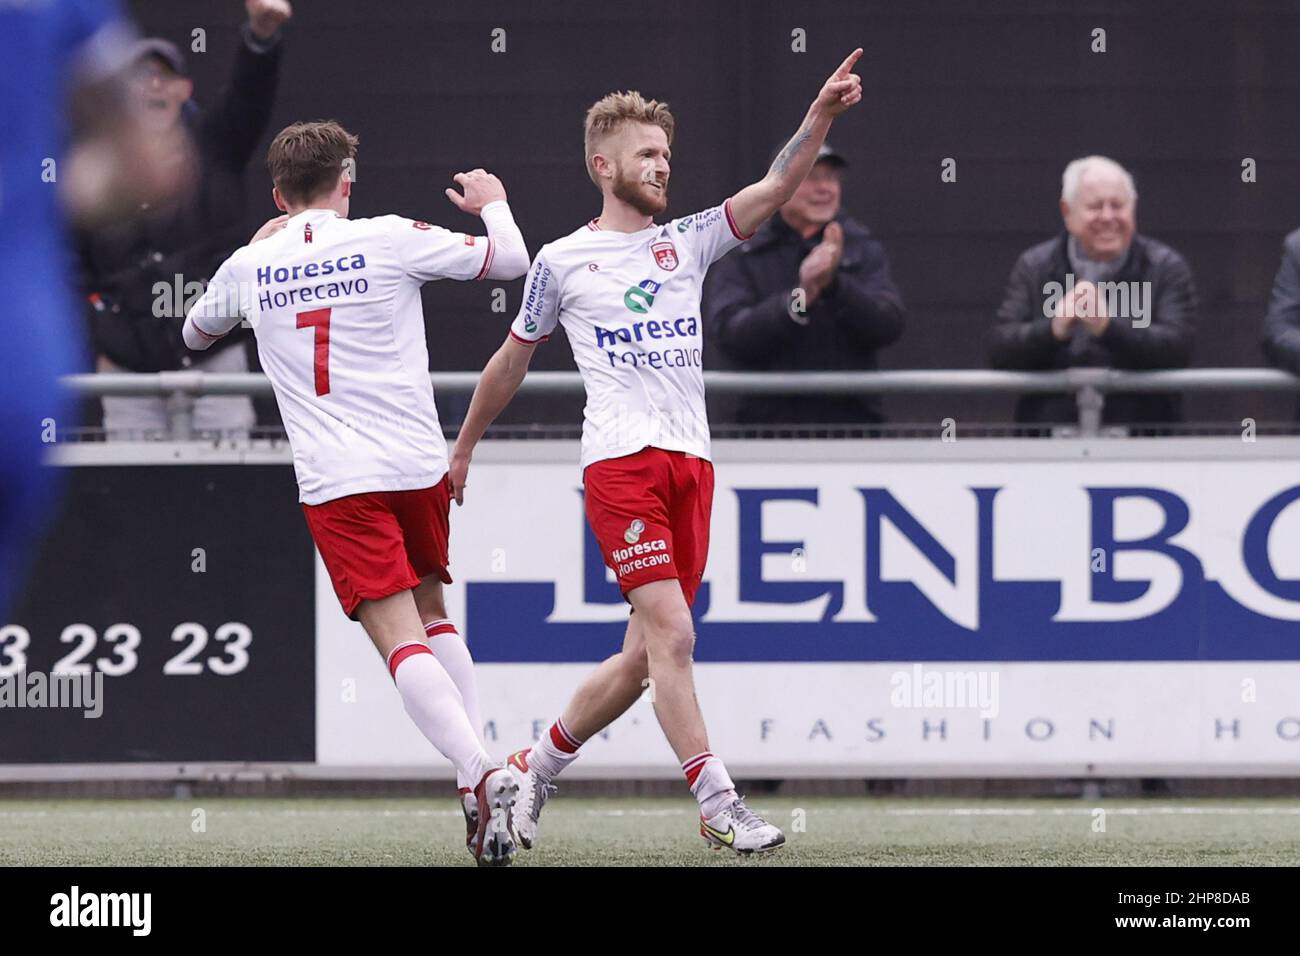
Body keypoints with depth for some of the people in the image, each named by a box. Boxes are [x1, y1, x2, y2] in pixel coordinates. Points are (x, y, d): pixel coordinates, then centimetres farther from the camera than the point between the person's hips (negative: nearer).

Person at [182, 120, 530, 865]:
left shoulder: (250, 267, 7)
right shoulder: (390, 240, 0)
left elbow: (196, 333, 29)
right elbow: (509, 260, 6)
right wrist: (494, 203, 27)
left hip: (335, 482, -1)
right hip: (419, 465, 1)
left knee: (401, 640, -9)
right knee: (433, 613, 22)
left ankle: (481, 776, -29)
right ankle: (480, 772, 10)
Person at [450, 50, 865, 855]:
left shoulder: (688, 242, 14)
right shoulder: (562, 262, 6)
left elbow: (775, 190, 1)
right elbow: (512, 362, 19)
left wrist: (822, 115, -13)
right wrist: (463, 448, 25)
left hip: (691, 464, 5)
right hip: (620, 462, -5)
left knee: (646, 654, 5)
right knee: (671, 632, -17)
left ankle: (538, 766, 24)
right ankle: (719, 806, -17)